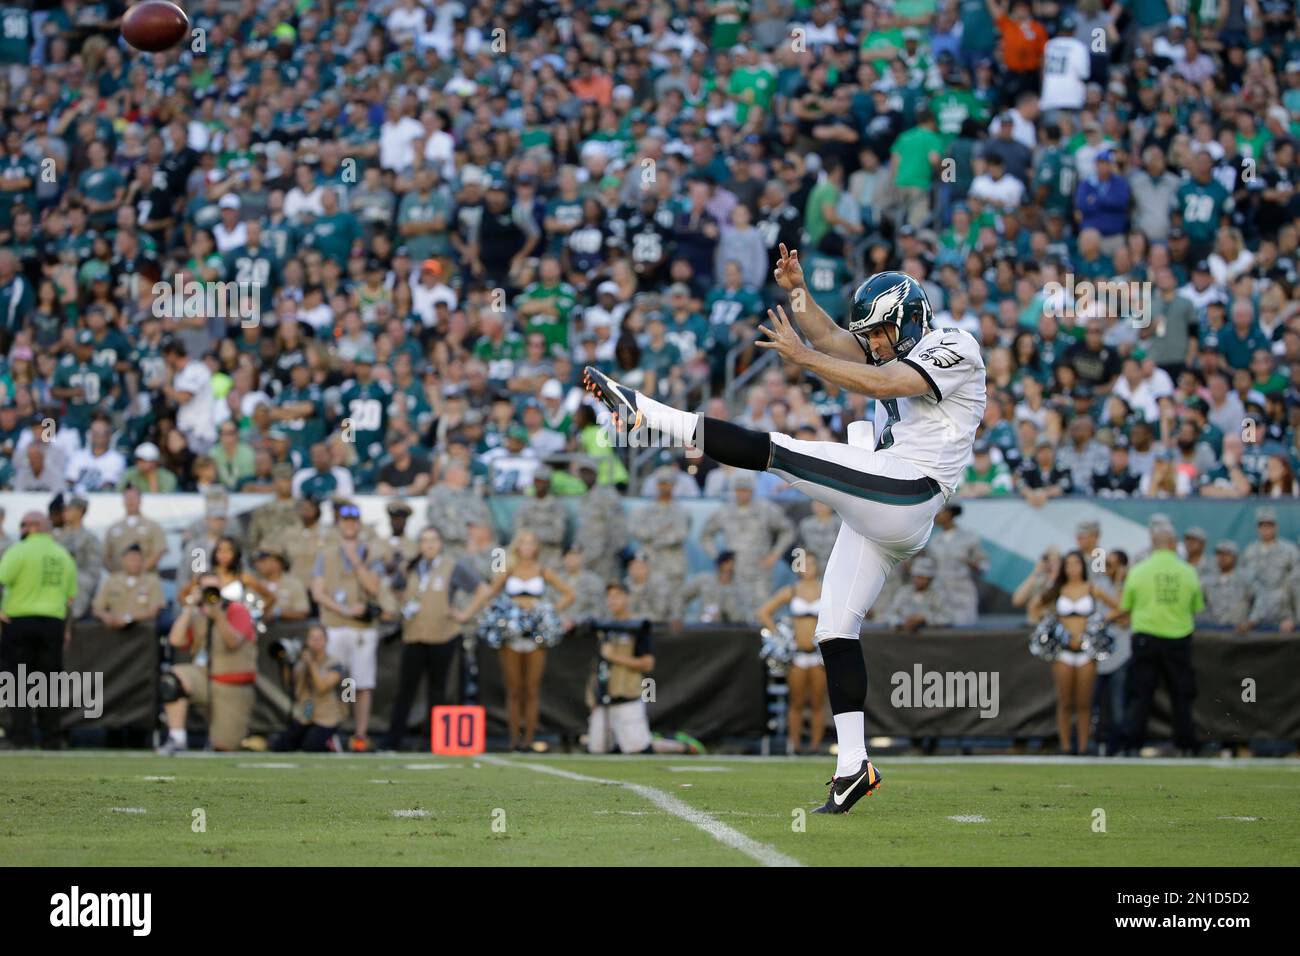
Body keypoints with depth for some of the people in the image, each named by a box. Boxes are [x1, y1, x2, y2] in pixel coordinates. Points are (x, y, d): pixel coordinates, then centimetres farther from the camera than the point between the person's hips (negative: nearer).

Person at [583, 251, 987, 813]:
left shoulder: (952, 351, -3)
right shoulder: (899, 353, 26)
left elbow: (879, 383, -17)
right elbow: (832, 341, 17)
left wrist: (800, 355, -17)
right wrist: (798, 293, 2)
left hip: (906, 492, -10)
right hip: (876, 514, 10)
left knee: (775, 453, -18)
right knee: (836, 629, 4)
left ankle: (642, 412, -18)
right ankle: (853, 765, 2)